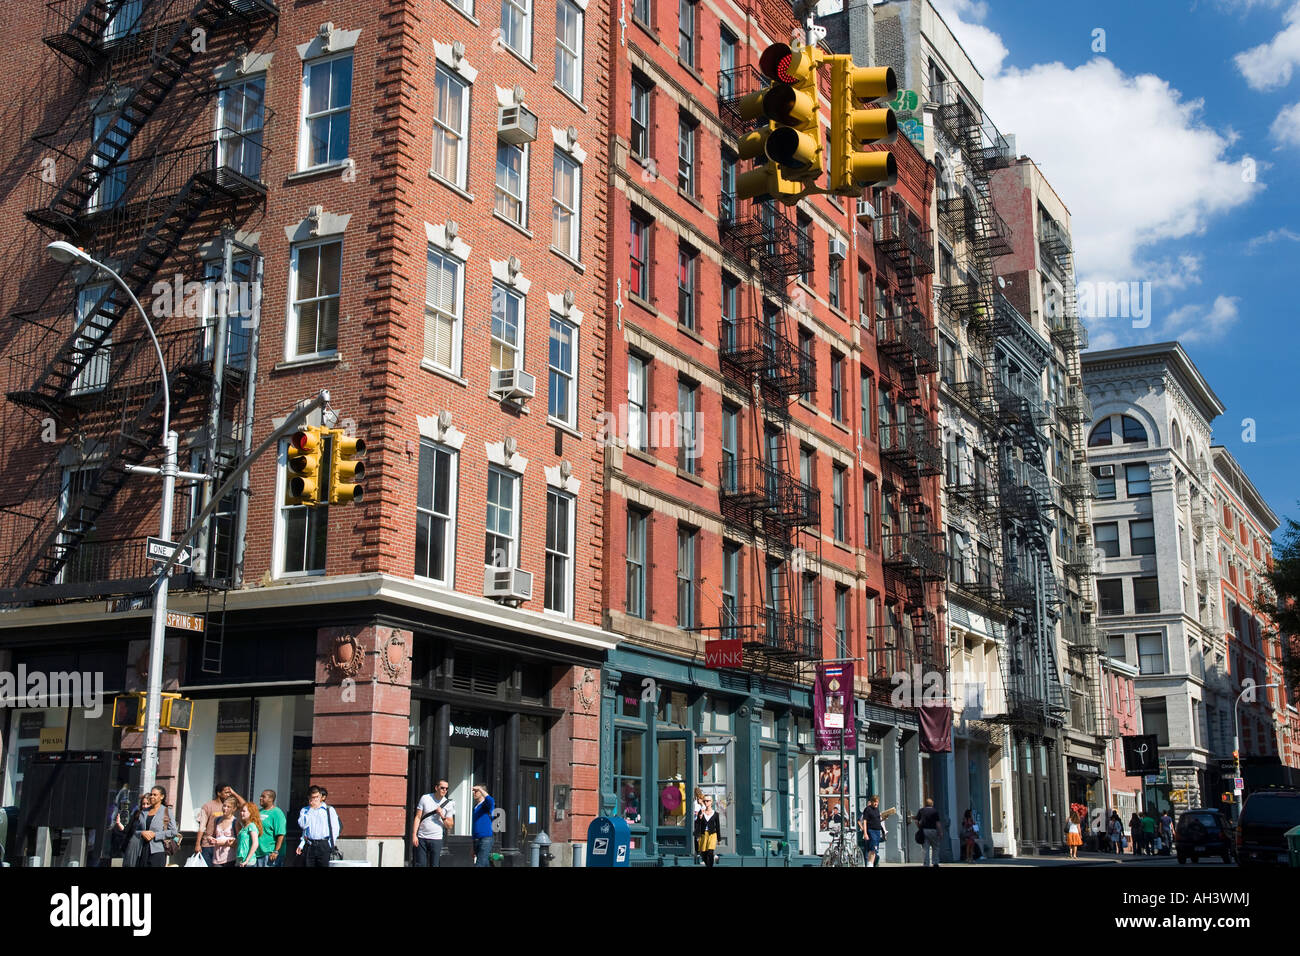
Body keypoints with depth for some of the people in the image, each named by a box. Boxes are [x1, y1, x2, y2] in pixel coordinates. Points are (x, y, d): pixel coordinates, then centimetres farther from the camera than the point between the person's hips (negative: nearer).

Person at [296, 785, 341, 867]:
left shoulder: (329, 810, 6)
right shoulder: (304, 810, 14)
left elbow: (335, 829, 5)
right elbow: (303, 825, -3)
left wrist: (331, 846, -3)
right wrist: (311, 808, -3)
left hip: (323, 845, -2)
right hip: (309, 846, 2)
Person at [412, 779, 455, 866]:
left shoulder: (449, 804, 3)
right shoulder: (425, 798, 2)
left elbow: (450, 826, 5)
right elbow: (418, 817, 2)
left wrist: (442, 816, -13)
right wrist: (414, 835, -6)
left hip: (436, 839, 0)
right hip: (421, 838, 0)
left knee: (434, 865, -2)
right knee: (420, 864, -2)